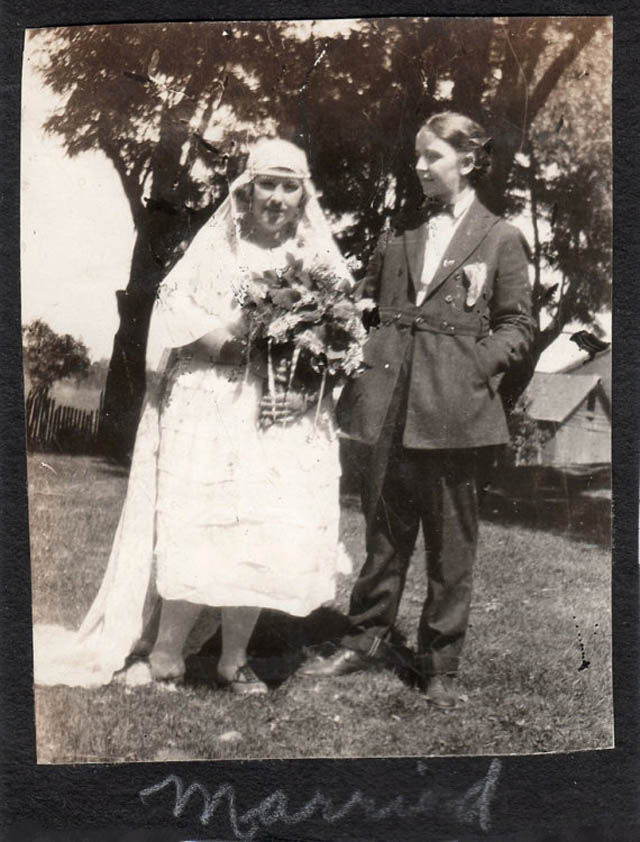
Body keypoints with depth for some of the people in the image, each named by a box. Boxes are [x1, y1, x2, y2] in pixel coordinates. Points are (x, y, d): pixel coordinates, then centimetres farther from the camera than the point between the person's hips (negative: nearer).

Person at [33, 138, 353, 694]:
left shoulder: (321, 259, 10)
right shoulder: (214, 249, 3)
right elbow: (171, 319, -5)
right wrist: (234, 336, -18)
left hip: (289, 419, 3)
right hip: (212, 410, -2)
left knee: (268, 538, 1)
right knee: (201, 529, -8)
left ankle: (234, 657, 17)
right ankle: (165, 652, 10)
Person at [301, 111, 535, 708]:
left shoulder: (499, 239, 4)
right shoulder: (399, 234, 14)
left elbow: (518, 326, 3)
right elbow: (366, 301, 20)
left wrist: (476, 367, -10)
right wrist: (366, 352, 3)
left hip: (454, 412, -3)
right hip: (391, 407, 3)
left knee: (450, 542, 6)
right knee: (384, 530, 13)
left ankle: (439, 666, 20)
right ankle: (364, 641, 28)